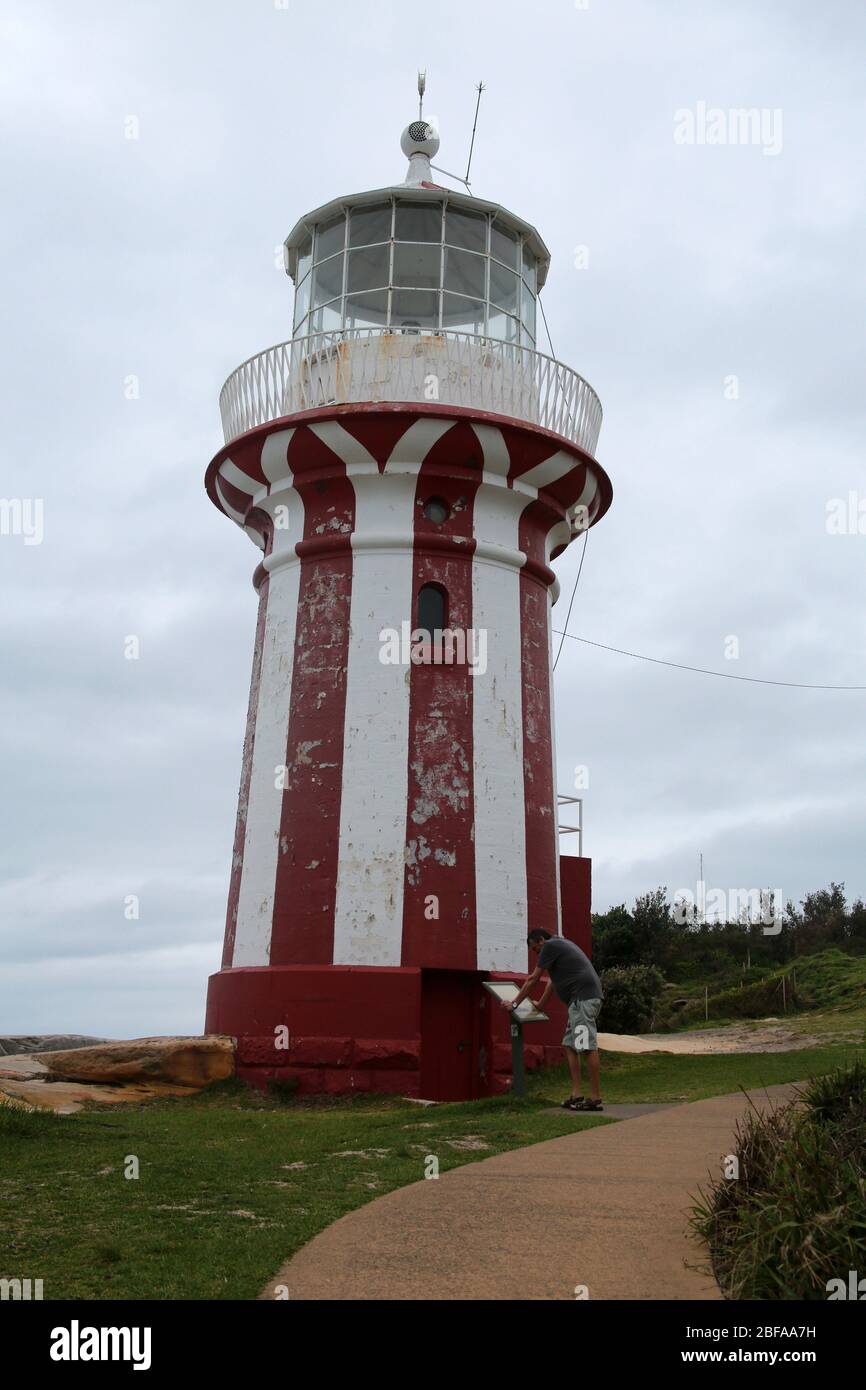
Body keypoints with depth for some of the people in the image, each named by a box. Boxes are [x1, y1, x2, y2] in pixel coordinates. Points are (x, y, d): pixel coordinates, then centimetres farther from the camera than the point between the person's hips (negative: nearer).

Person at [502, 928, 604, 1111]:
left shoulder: (550, 946, -3)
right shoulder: (560, 945, 25)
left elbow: (533, 979, -1)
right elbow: (552, 979, 34)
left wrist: (514, 1003, 6)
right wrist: (540, 1004, 42)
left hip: (584, 998, -10)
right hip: (580, 1000, 10)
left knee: (588, 1047, -11)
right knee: (570, 1046, 10)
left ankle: (595, 1098, -11)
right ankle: (576, 1095, 8)